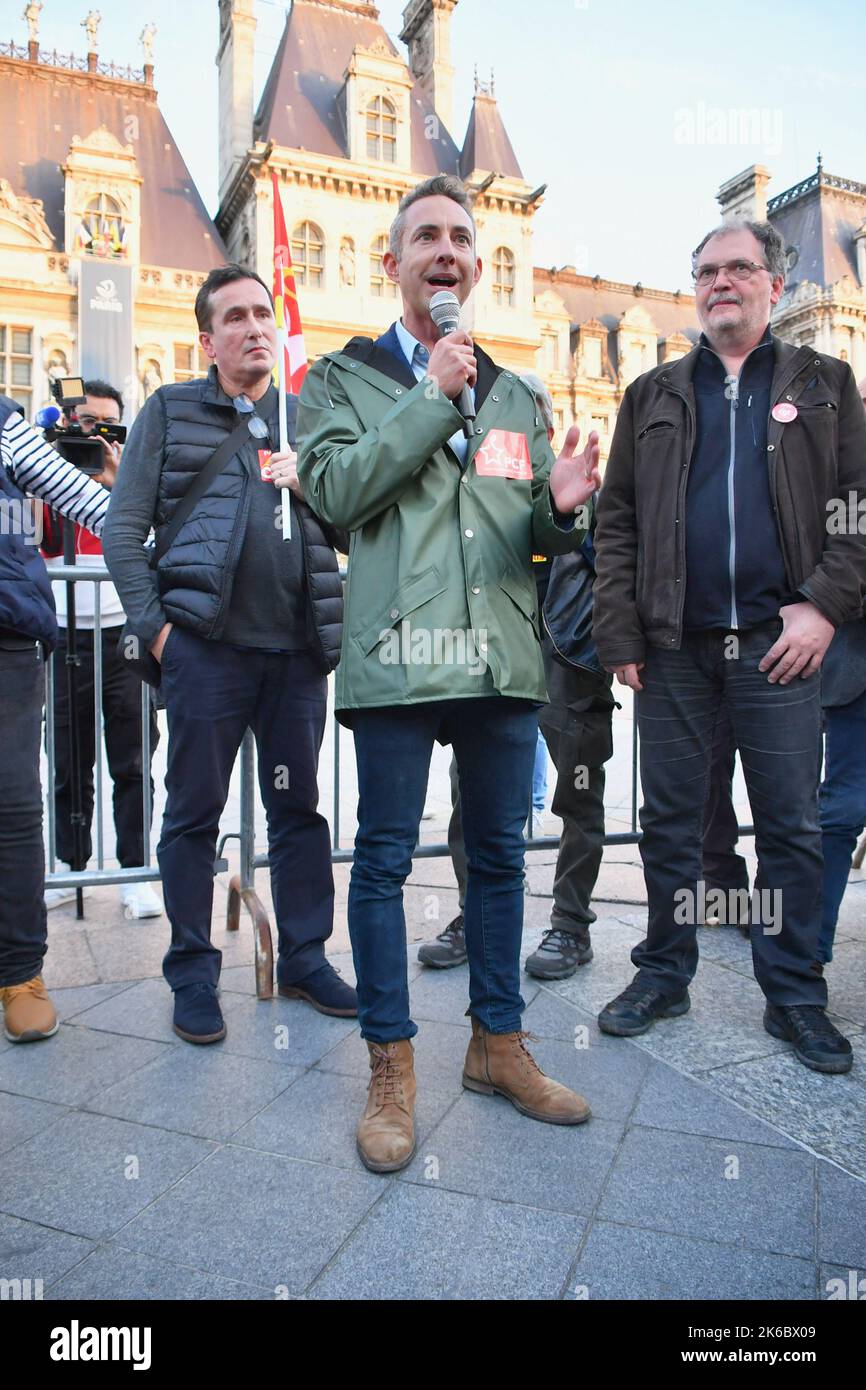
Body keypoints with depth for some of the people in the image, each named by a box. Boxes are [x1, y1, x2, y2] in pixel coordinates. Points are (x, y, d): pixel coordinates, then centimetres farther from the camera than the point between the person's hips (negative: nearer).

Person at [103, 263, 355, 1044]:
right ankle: (193, 974, 19)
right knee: (195, 811, 4)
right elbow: (124, 529, 2)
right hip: (206, 647, -2)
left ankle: (305, 958, 24)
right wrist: (152, 625, -7)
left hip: (297, 649, 3)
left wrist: (312, 483, -5)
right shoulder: (170, 411, 8)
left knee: (299, 806, 9)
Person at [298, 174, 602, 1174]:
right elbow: (334, 489, -9)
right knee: (384, 861, 2)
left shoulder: (516, 396, 19)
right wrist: (434, 395, -8)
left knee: (499, 856, 12)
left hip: (503, 657, 4)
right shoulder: (342, 379, 9)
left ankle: (497, 1045, 30)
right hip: (397, 652, -4)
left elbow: (535, 536, 18)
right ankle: (390, 1070, 19)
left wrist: (558, 508, -6)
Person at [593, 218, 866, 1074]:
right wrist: (619, 634, -1)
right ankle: (664, 973, 23)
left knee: (792, 825, 5)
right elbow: (616, 521, 8)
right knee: (669, 818, 8)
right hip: (674, 647, 1)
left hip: (778, 644, -1)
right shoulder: (654, 395, 14)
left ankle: (794, 995, 19)